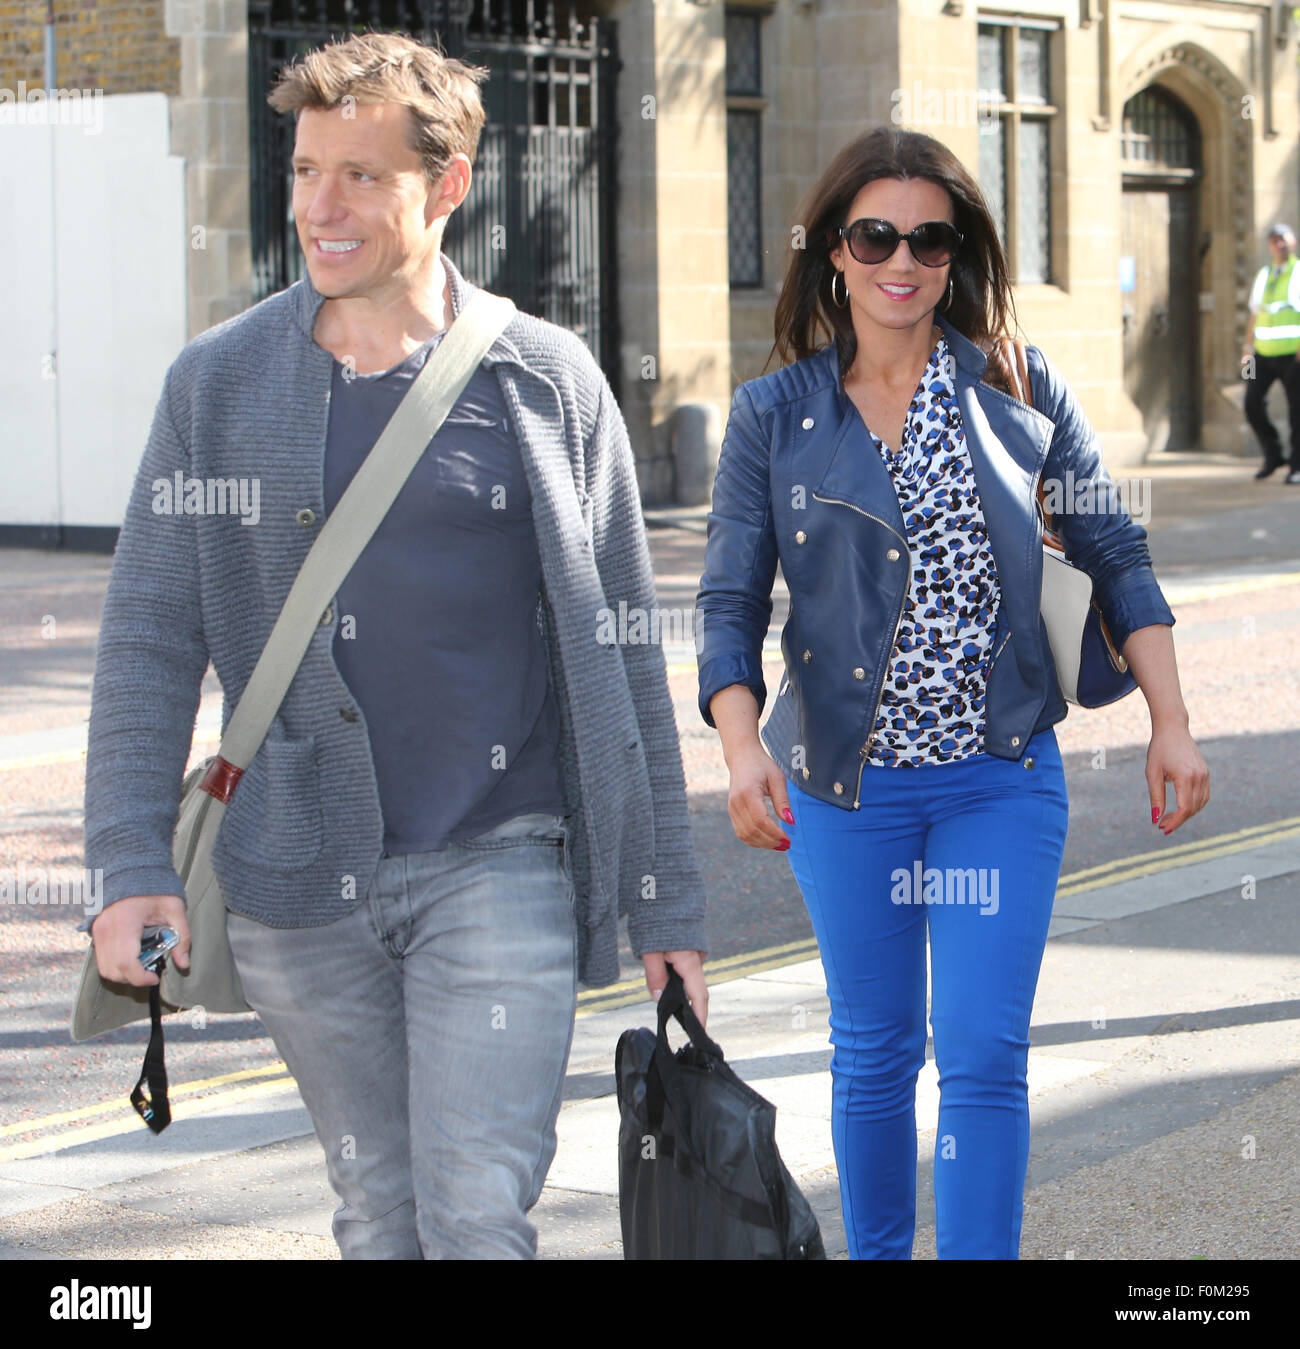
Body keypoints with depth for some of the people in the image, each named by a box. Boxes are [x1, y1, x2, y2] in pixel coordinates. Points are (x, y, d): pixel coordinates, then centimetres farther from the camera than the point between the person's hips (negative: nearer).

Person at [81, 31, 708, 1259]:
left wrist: (664, 901, 3)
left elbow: (623, 656, 4)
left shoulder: (548, 382, 2)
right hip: (298, 882, 2)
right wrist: (132, 865, -8)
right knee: (379, 1219, 12)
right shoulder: (218, 384, 4)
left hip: (498, 867, -2)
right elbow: (149, 638, 4)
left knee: (478, 1214, -9)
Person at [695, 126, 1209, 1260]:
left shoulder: (1020, 389, 1)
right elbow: (731, 604, -3)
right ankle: (876, 1253, 29)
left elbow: (1116, 556, 6)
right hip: (845, 780, 1)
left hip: (1003, 777, 0)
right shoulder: (775, 415, 0)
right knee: (875, 1050, 12)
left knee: (984, 1052, -7)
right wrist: (743, 747, -19)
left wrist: (1171, 724, 0)